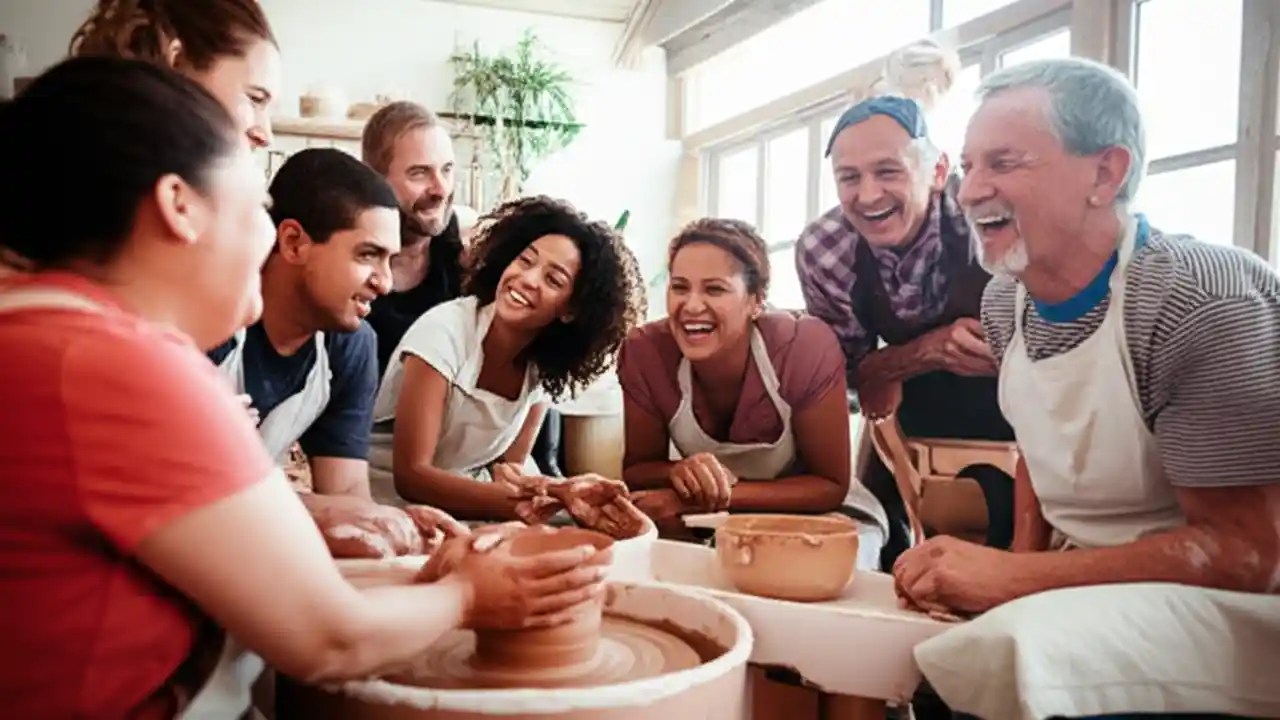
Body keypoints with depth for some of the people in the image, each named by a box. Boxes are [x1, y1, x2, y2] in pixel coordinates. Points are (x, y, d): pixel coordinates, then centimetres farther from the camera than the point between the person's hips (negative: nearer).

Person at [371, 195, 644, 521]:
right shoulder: (445, 330, -21)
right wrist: (529, 503, -37)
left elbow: (510, 470, -1)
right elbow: (411, 475, -26)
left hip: (463, 503, 5)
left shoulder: (545, 366, -6)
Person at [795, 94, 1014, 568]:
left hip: (1020, 407, -2)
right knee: (880, 547, 3)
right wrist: (929, 349, -25)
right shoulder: (821, 251, -20)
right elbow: (849, 370, -8)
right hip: (917, 419, 2)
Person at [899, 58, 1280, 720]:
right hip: (1081, 584, 7)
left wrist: (1011, 576, -26)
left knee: (998, 653, -33)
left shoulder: (1202, 303, -22)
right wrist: (1020, 572, -1)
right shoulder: (1005, 299, 1)